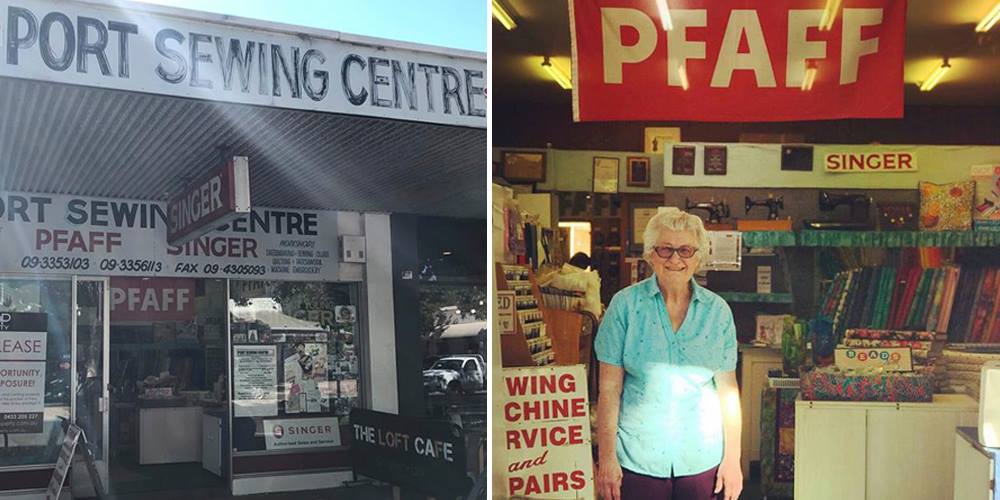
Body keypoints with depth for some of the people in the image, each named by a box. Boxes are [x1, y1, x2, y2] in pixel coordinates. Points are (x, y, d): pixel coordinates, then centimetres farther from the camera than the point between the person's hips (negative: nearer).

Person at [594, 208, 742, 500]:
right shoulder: (625, 305, -6)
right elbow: (609, 388, -6)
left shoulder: (718, 311, 0)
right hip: (638, 456, -2)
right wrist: (606, 459, -8)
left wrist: (732, 458, 1)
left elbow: (727, 388, 3)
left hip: (701, 458, 2)